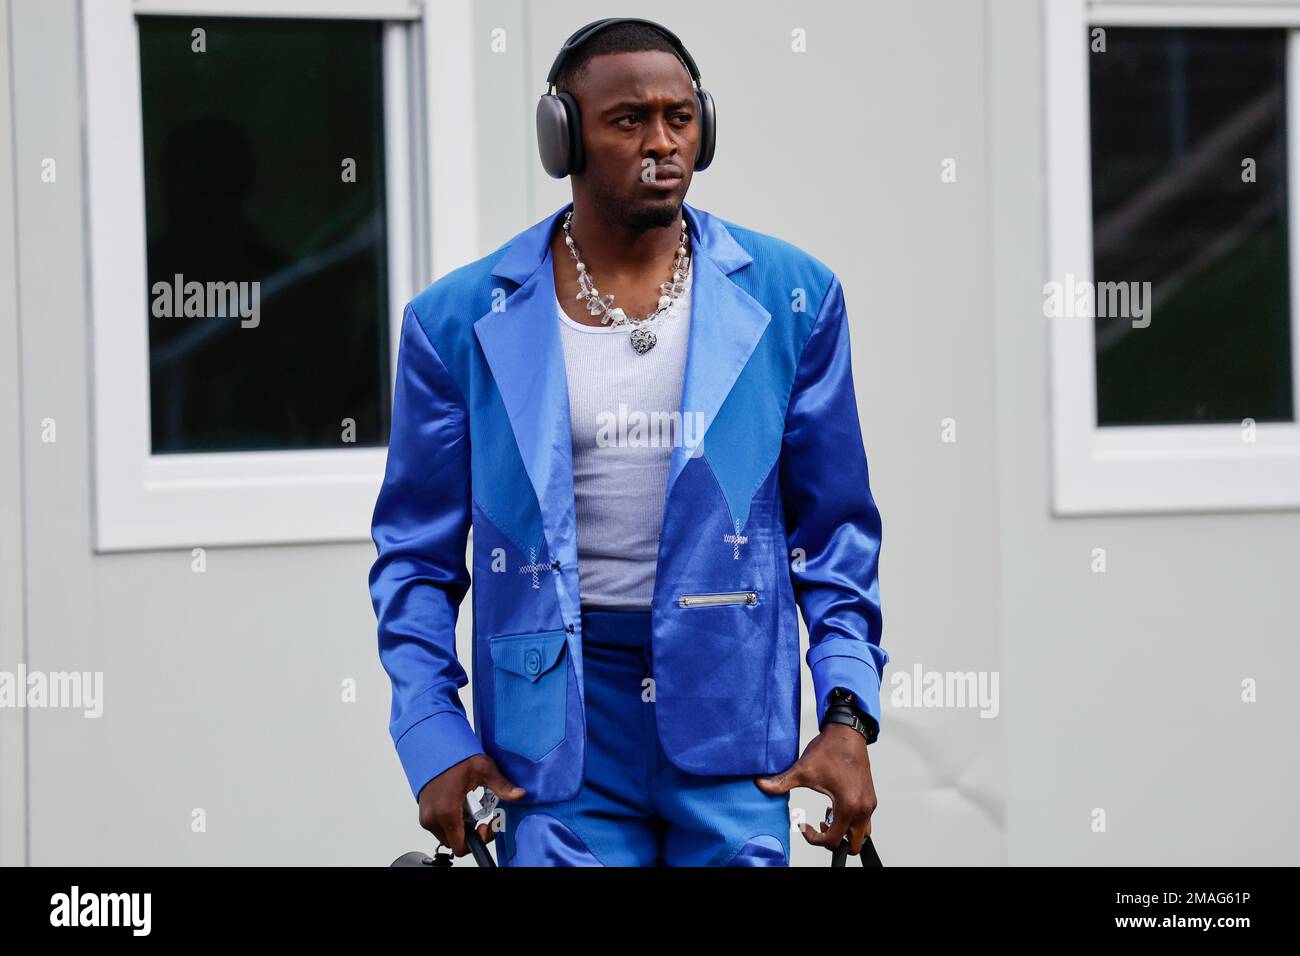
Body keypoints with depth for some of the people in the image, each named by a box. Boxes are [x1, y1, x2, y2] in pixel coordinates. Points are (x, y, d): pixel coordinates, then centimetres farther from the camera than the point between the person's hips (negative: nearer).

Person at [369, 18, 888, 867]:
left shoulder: (789, 296, 5)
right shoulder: (463, 320, 3)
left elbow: (836, 528, 8)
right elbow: (417, 553, 8)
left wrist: (848, 713, -2)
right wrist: (434, 738, -2)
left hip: (732, 721, 1)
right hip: (558, 735, -1)